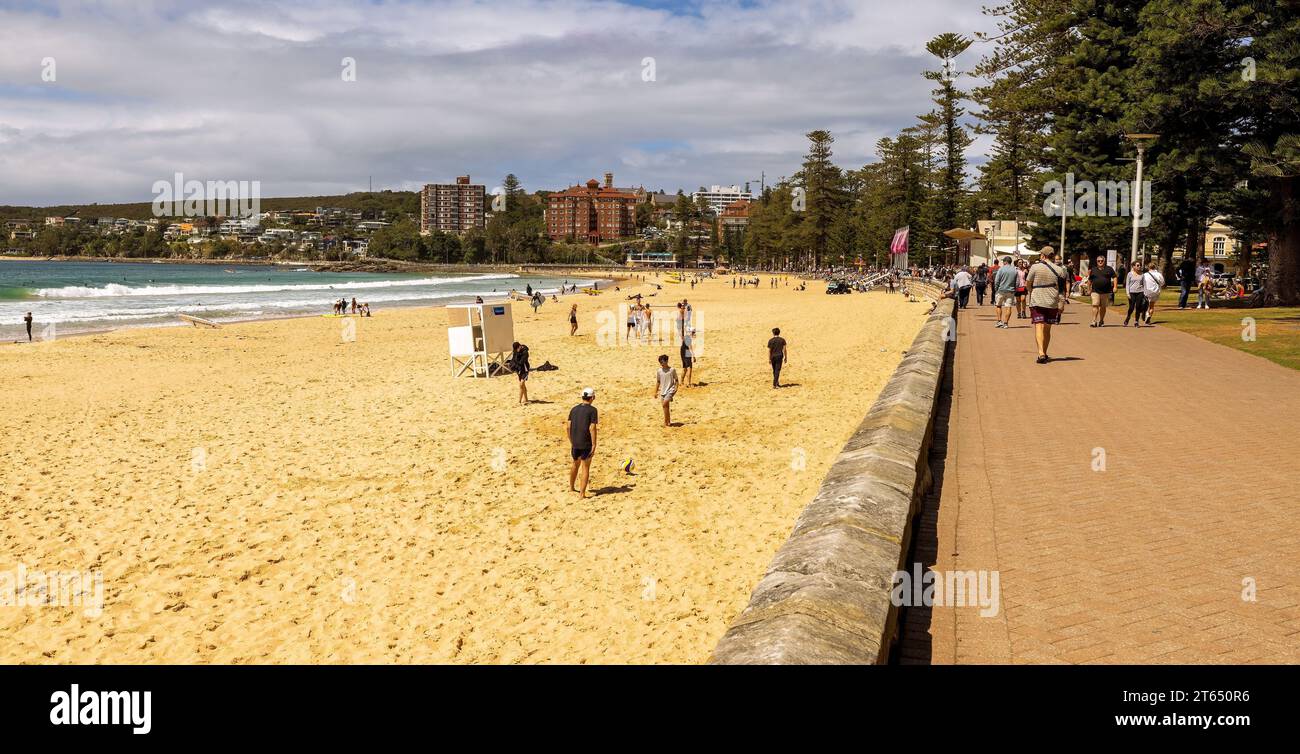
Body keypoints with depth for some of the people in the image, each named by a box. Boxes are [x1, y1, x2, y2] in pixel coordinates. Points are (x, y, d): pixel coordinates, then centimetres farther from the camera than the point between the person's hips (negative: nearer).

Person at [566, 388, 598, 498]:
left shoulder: (574, 409, 8)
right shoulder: (592, 410, -8)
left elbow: (568, 427, 7)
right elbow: (592, 428, -16)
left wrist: (571, 442, 15)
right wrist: (594, 445, -12)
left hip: (575, 443, 5)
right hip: (586, 444, -5)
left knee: (576, 464, 25)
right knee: (586, 468, 4)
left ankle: (571, 487, 40)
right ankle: (582, 493, 2)